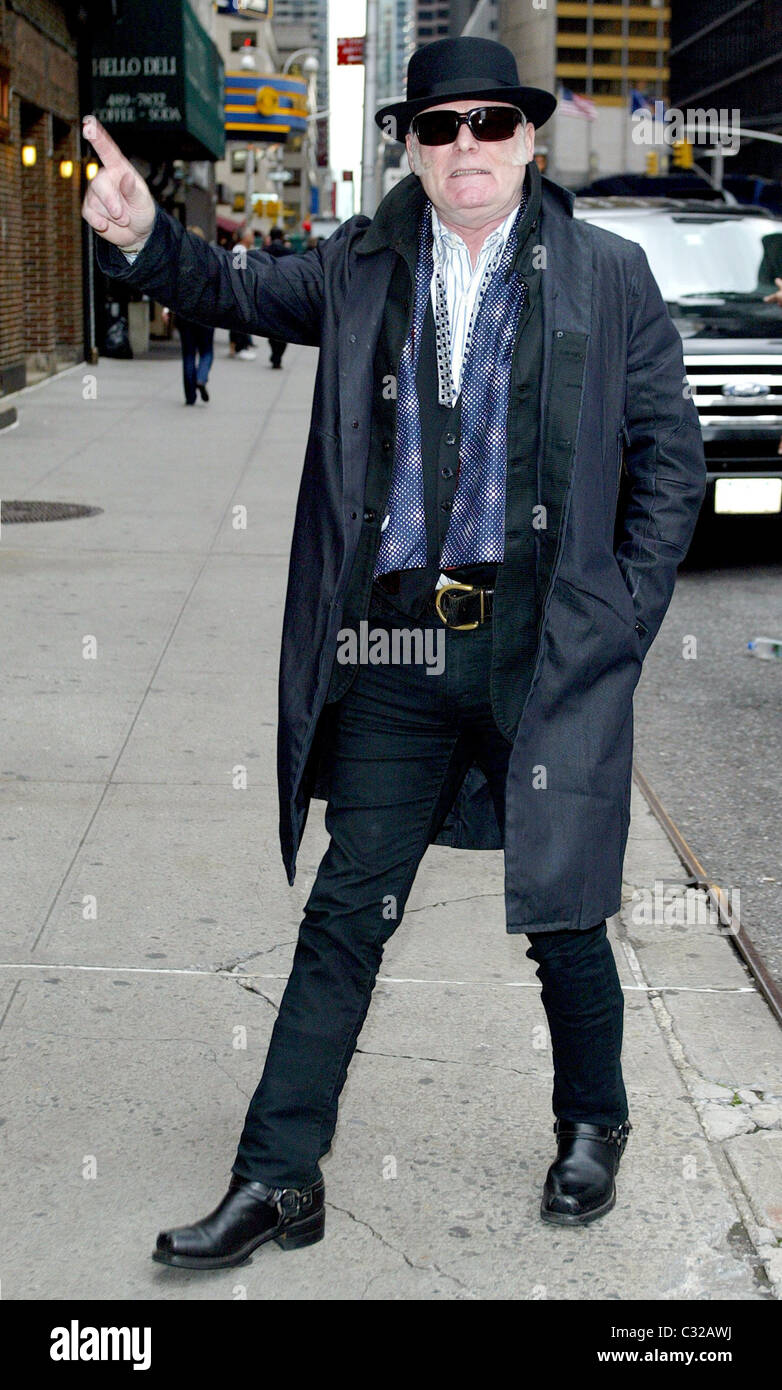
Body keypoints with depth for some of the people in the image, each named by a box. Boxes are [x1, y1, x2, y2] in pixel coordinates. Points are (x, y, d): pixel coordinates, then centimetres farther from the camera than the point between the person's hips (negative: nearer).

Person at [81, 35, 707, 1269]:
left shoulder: (608, 276, 2)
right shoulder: (362, 266, 8)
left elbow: (672, 459, 3)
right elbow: (240, 292, 17)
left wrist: (624, 619, -4)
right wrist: (143, 237, -4)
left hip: (547, 652, -1)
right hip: (397, 653, 2)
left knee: (563, 916, 11)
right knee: (346, 912, 4)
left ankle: (593, 1129, 37)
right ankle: (279, 1179, 14)